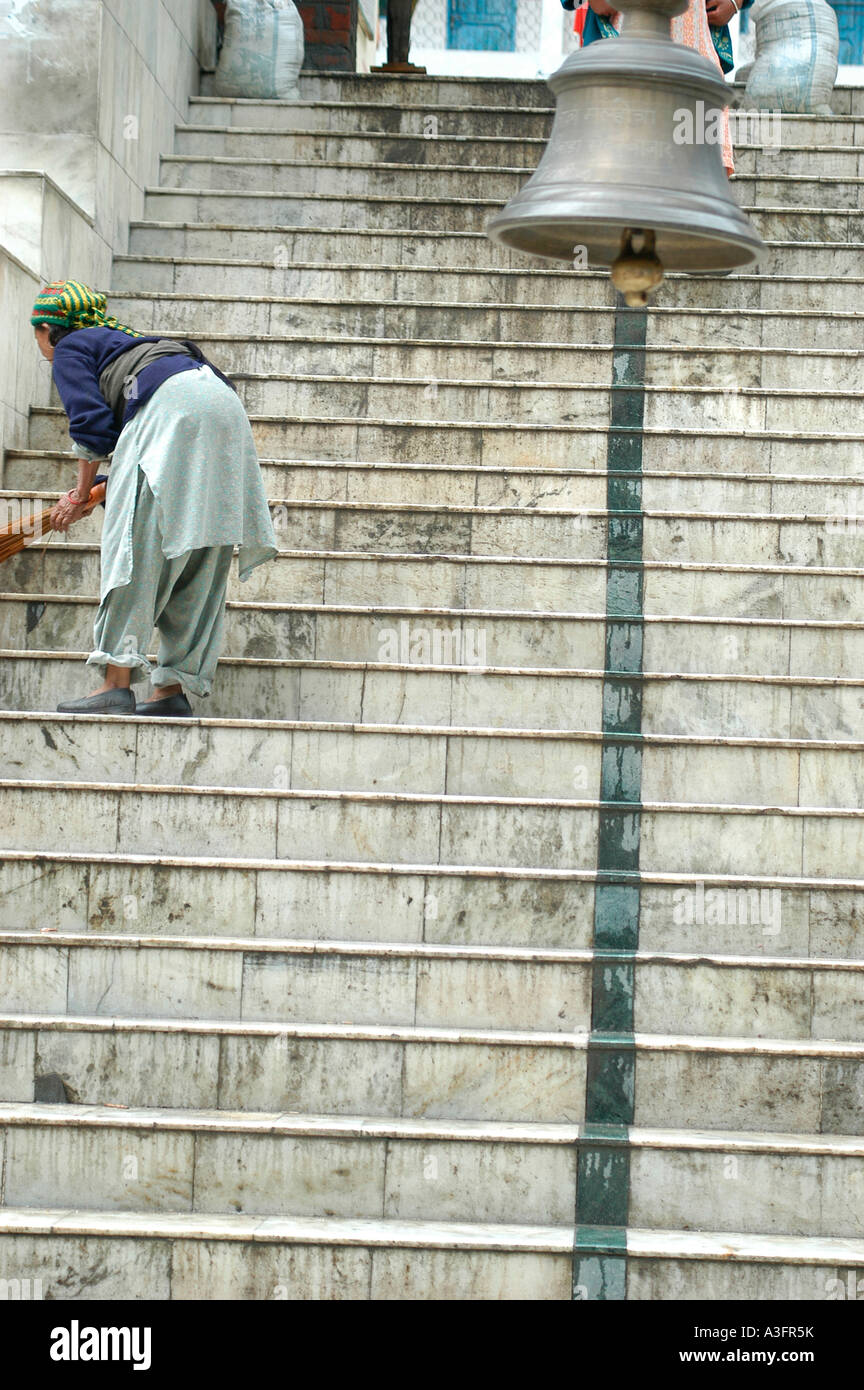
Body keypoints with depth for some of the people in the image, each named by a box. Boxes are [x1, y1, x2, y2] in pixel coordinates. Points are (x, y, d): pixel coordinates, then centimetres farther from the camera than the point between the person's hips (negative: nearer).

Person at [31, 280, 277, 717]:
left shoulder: (69, 349, 15)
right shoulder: (119, 339, 39)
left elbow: (92, 424, 2)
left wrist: (81, 496, 13)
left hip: (175, 403, -8)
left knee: (136, 547, -10)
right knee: (197, 559, 6)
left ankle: (116, 685, -16)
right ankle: (173, 689, 5)